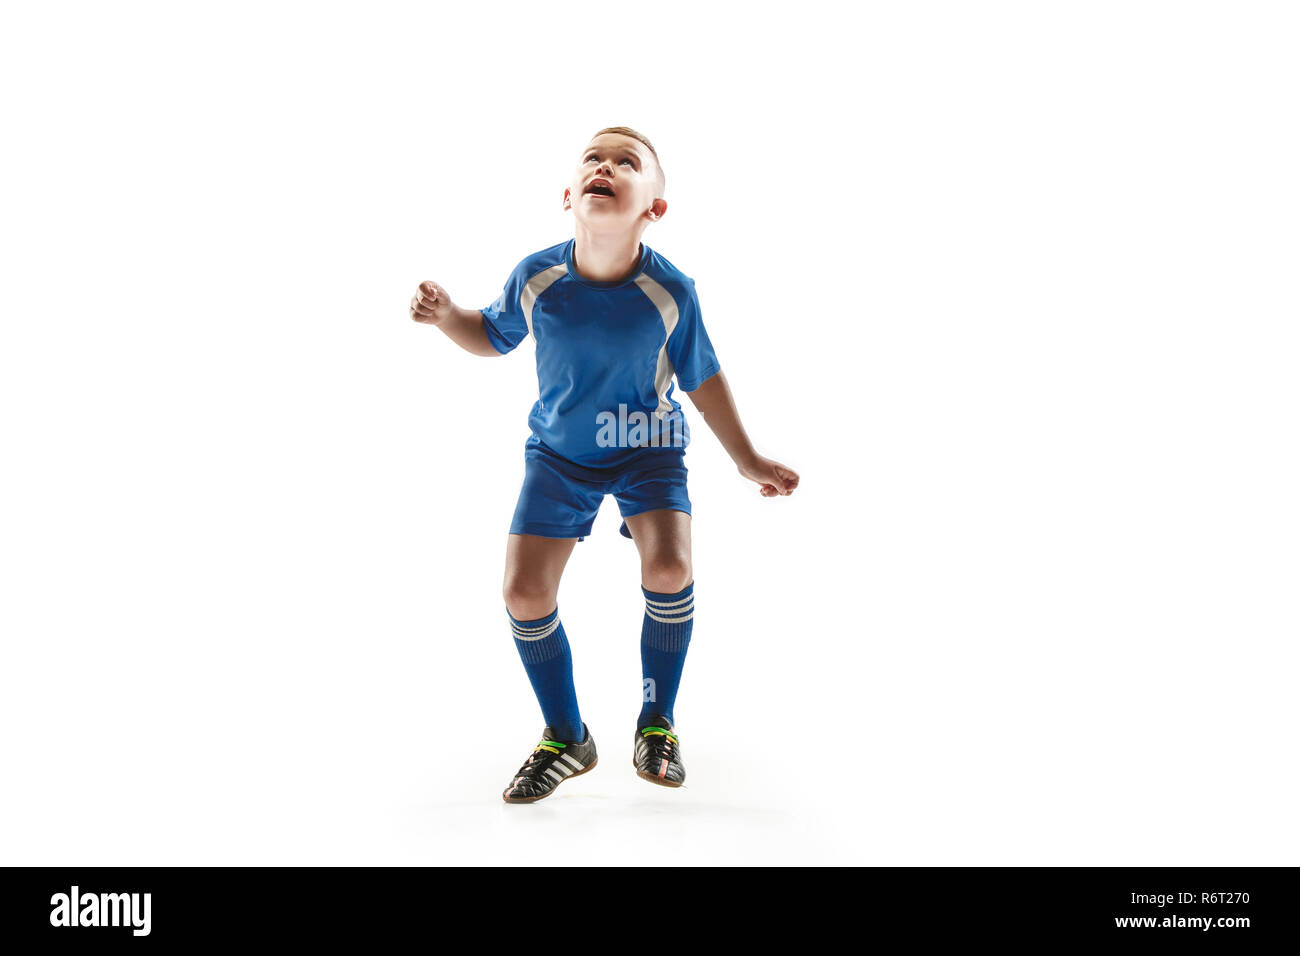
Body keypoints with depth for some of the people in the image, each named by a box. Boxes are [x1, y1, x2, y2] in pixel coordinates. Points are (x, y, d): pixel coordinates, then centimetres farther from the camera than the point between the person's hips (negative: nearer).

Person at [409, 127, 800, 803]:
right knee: (525, 593, -7)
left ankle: (657, 723, 4)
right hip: (558, 450, 2)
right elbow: (492, 337, 5)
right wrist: (447, 316, -17)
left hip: (646, 448, -2)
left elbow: (703, 380, -4)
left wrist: (747, 460, 2)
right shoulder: (536, 278, -16)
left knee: (669, 568, -23)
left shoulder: (670, 291, -20)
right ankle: (566, 740, 16)